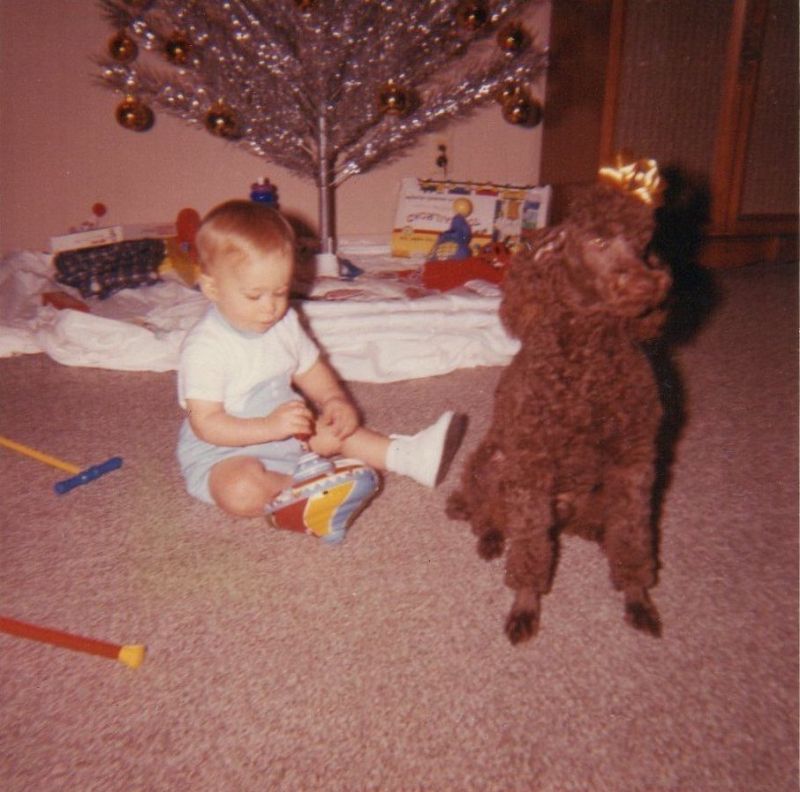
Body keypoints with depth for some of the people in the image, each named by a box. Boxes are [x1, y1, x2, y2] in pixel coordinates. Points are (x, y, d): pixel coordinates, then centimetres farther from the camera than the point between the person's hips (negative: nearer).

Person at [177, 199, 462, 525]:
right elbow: (206, 424, -25)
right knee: (242, 491, -36)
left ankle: (406, 454, 5)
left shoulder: (285, 323, -1)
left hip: (283, 431, 7)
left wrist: (334, 399, -10)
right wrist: (270, 426, -36)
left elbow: (312, 370, 12)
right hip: (222, 453, -7)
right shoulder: (203, 347, -24)